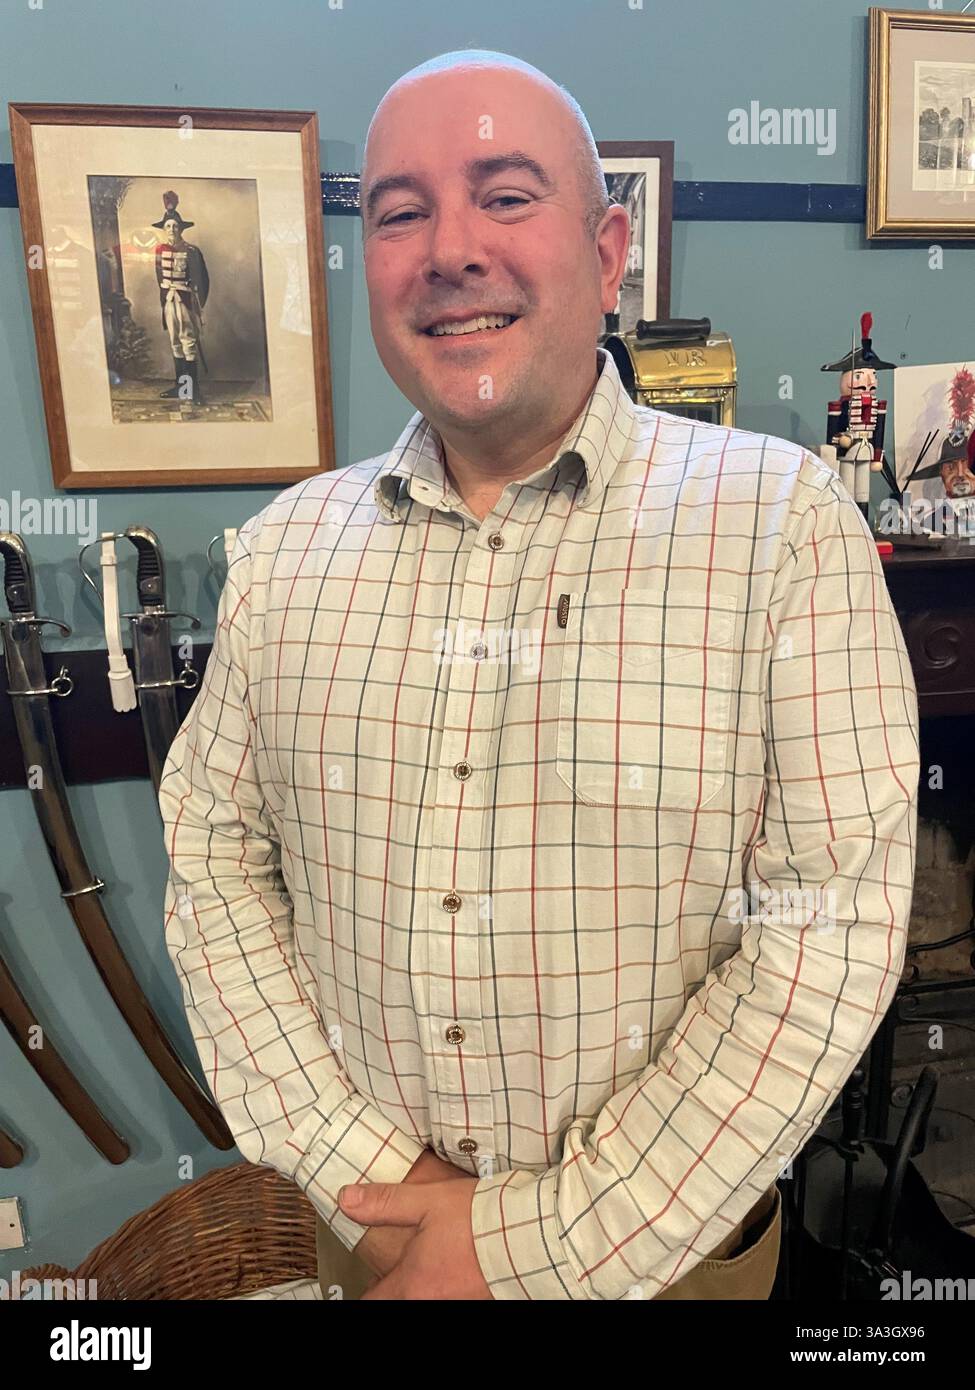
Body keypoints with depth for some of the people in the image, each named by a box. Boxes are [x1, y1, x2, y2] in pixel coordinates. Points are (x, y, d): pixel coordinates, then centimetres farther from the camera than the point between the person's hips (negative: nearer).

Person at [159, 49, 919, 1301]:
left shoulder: (780, 518, -16)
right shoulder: (282, 549, -5)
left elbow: (831, 924, -18)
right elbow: (213, 855, -3)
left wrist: (546, 1243, -16)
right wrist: (354, 1170, -11)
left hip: (670, 1233, -2)